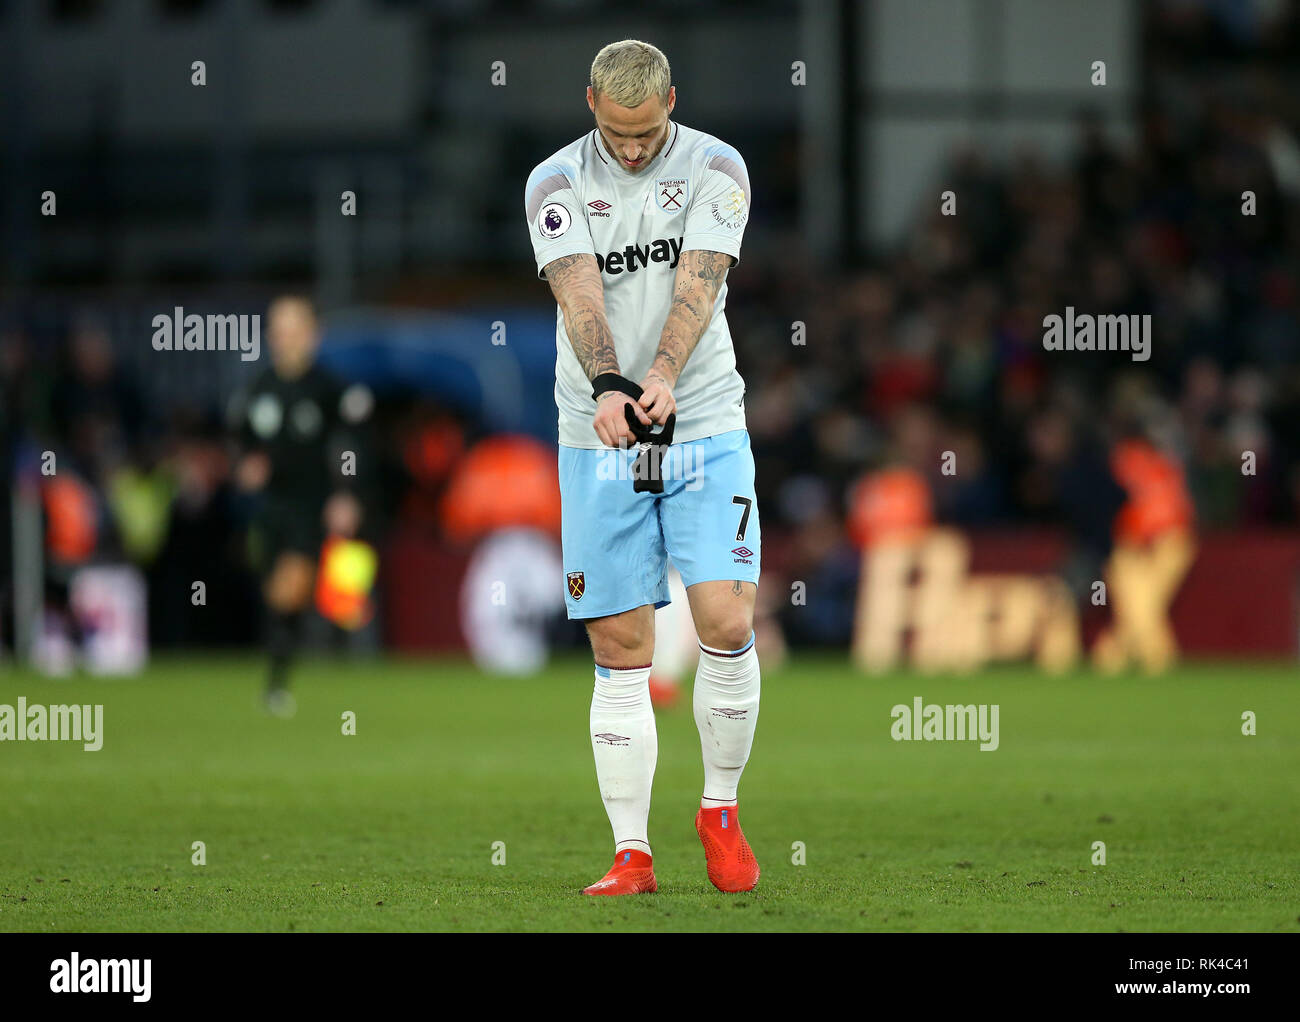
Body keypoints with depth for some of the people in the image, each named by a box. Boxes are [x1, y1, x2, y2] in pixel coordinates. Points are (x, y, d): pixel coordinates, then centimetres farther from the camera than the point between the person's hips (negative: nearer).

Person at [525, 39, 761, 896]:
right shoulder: (557, 183, 0)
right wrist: (609, 388, -34)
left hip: (706, 430, 0)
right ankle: (632, 852, 5)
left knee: (727, 624, -12)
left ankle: (720, 809, 10)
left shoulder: (716, 169, 0)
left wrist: (663, 377, -33)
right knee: (621, 650, 0)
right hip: (597, 440, 0)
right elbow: (580, 296, -15)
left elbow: (697, 285, -14)